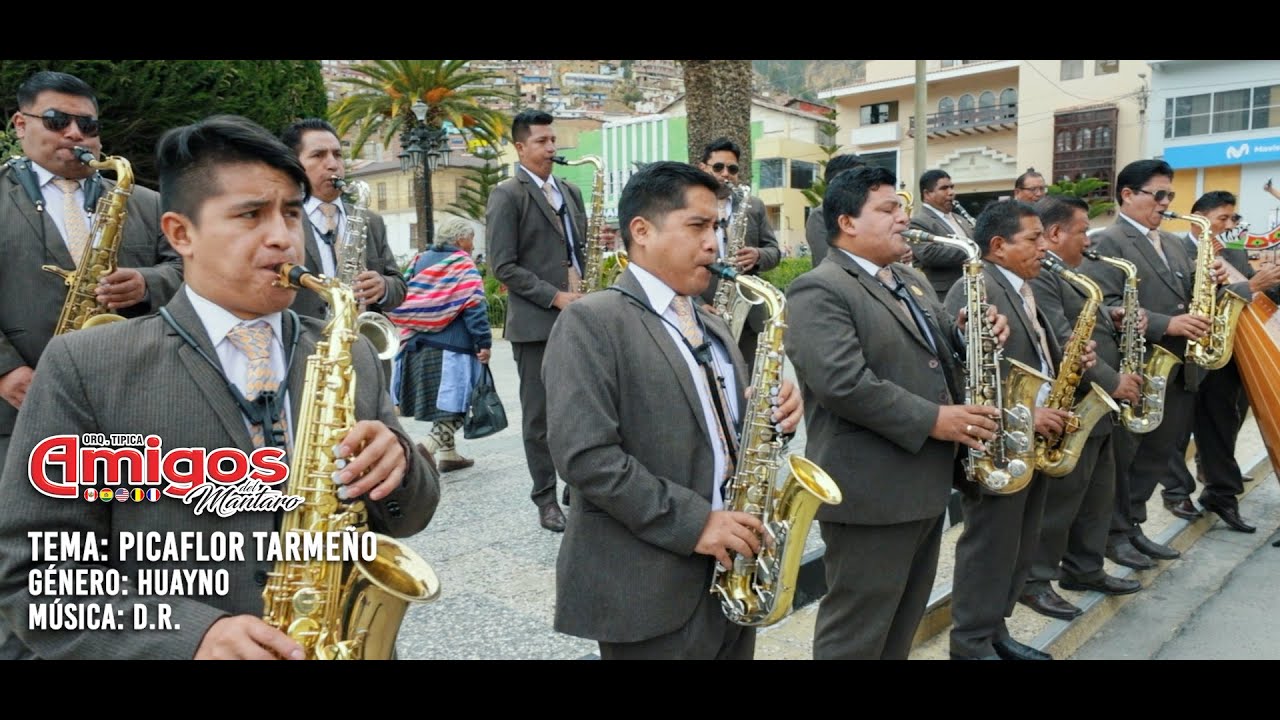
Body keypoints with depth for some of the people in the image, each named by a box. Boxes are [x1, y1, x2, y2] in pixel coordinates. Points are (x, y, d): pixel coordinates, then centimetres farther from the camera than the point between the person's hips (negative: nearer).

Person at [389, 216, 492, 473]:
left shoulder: (420, 261, 14)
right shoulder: (462, 265, -7)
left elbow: (406, 300, 16)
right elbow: (474, 307, -15)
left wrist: (412, 336, 22)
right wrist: (484, 342, -14)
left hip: (417, 345, 7)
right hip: (452, 347, -7)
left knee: (438, 401, 15)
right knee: (451, 403, -1)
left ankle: (447, 453, 21)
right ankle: (431, 445, -15)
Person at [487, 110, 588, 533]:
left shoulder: (570, 191, 16)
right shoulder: (506, 196, -4)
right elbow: (503, 266, -10)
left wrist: (584, 288, 2)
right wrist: (555, 297, -14)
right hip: (535, 321, -5)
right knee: (540, 414, 4)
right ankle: (546, 498, 15)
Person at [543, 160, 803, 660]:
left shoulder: (712, 327, 14)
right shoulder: (591, 322, -11)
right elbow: (584, 453, -20)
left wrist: (772, 414, -3)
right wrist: (692, 523, -21)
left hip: (730, 571, 8)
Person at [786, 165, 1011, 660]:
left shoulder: (912, 282, 16)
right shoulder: (819, 292, -15)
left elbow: (935, 345, 22)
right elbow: (844, 383, -26)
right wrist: (933, 420, -21)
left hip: (928, 483, 10)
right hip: (870, 491, -9)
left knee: (903, 624, 22)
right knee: (858, 633, 4)